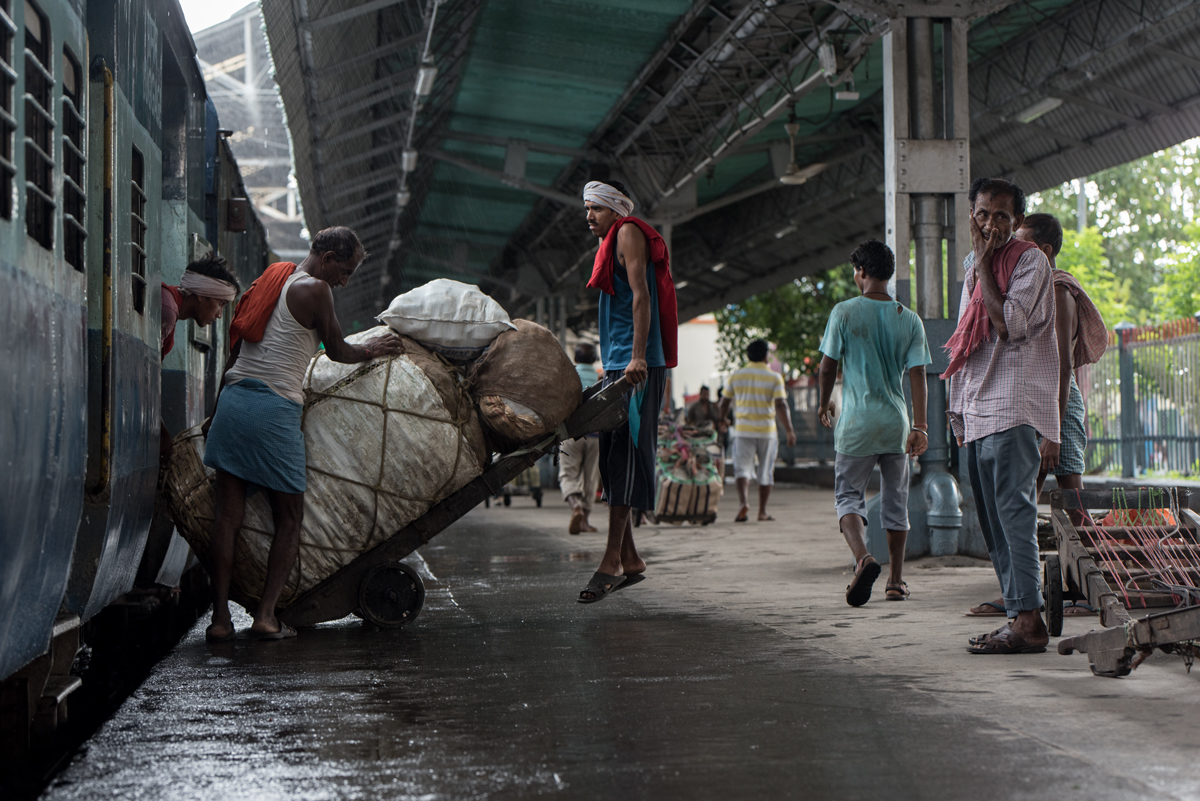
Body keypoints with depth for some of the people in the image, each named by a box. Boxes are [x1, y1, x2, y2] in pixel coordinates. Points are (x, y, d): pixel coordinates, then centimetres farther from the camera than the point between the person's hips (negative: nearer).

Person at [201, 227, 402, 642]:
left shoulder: (270, 281, 19)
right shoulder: (314, 289, -4)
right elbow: (337, 351, 7)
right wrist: (372, 350, 27)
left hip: (233, 399, 7)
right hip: (274, 409, -7)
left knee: (228, 514, 5)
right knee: (289, 519, 5)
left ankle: (220, 616, 2)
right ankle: (266, 614, -2)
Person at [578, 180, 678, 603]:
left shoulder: (629, 233, -2)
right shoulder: (610, 244, 26)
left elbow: (640, 295, -14)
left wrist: (638, 357, -23)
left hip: (637, 366, -10)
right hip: (617, 366, 10)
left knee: (625, 459, -12)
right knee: (612, 460, 7)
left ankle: (612, 560, -15)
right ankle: (629, 559, 11)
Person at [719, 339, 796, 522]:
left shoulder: (736, 375, 5)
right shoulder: (774, 377, -2)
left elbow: (724, 403, 10)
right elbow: (781, 406, -12)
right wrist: (789, 430, -9)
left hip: (743, 430, 1)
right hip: (767, 431, -1)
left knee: (742, 468, -2)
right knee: (766, 473, 11)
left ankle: (743, 502, -27)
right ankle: (762, 512, 16)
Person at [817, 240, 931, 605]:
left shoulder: (844, 312, -5)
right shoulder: (909, 320, 3)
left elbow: (827, 366, -2)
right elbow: (917, 375, -3)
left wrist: (825, 403, 16)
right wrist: (920, 427, -4)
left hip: (856, 421, -3)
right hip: (896, 423, 3)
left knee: (848, 495, 5)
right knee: (895, 500, 13)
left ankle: (863, 557, -23)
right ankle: (895, 580, 16)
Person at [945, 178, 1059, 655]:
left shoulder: (1030, 261, -4)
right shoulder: (974, 265, 20)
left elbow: (1009, 324, -18)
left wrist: (983, 266, -10)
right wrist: (957, 407, 19)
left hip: (1014, 406, -8)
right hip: (978, 410, 8)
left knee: (1013, 510, -13)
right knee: (992, 520, 7)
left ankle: (1028, 620, -14)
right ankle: (1019, 616, 11)